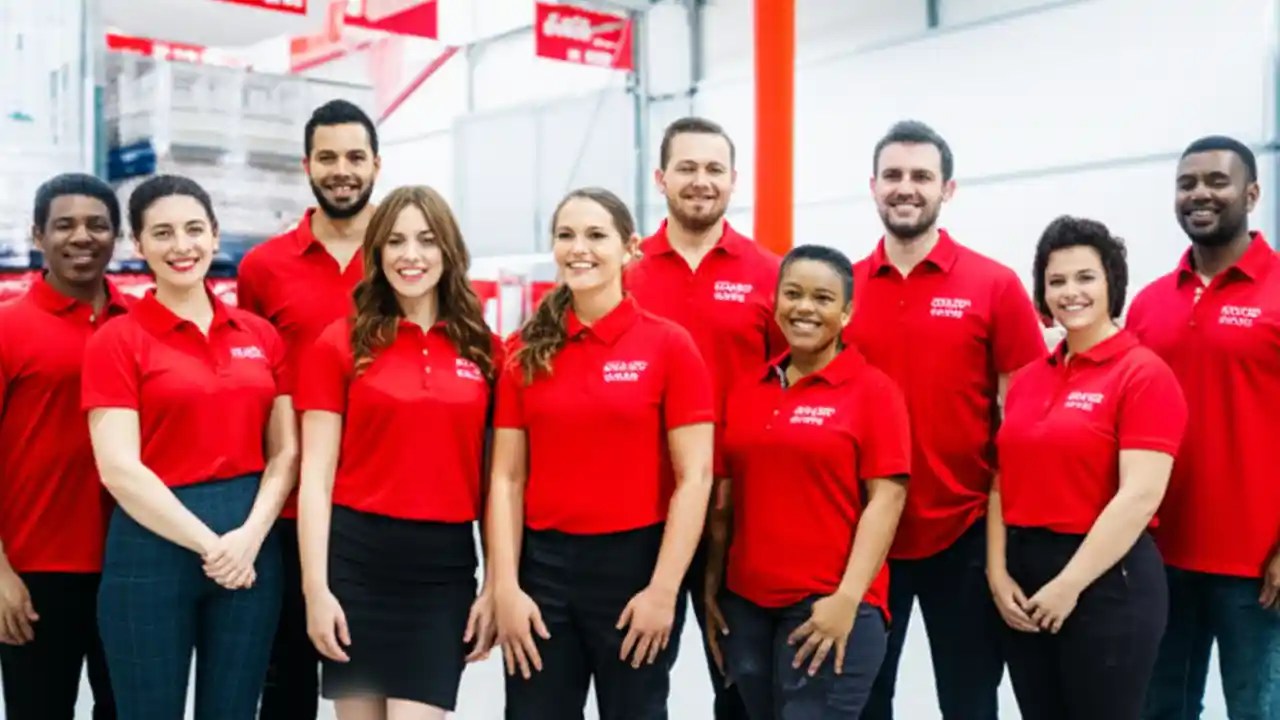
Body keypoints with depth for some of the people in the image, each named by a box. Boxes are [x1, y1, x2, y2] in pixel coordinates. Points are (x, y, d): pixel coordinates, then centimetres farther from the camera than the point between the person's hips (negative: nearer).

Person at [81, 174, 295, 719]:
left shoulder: (260, 334, 8)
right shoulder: (116, 340, -4)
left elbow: (285, 452, 6)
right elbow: (119, 469, -11)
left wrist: (250, 534, -10)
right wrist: (207, 543, -13)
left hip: (251, 546, 4)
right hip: (154, 546, -4)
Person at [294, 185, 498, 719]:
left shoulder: (483, 350, 7)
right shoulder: (340, 344, 0)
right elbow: (315, 476, -2)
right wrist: (316, 587, -9)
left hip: (445, 562, 1)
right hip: (358, 555, -1)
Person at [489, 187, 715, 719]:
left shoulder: (669, 345, -5)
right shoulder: (525, 351, 4)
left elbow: (695, 478, -8)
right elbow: (507, 478, 3)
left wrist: (664, 589, -12)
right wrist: (505, 586, -5)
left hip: (634, 563, -2)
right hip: (543, 564, 3)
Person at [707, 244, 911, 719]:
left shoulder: (873, 390, -4)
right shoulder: (746, 391, 10)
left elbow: (887, 498, -9)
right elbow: (727, 496, 12)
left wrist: (848, 597, -15)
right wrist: (711, 584, 7)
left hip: (829, 606, -5)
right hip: (745, 603, 5)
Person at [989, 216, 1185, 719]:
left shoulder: (1144, 374, -9)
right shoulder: (1027, 379, 11)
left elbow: (1140, 496, -17)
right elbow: (1004, 484, 10)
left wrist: (1069, 584, -16)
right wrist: (997, 572, -2)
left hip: (1106, 581, -6)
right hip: (1024, 578, 6)